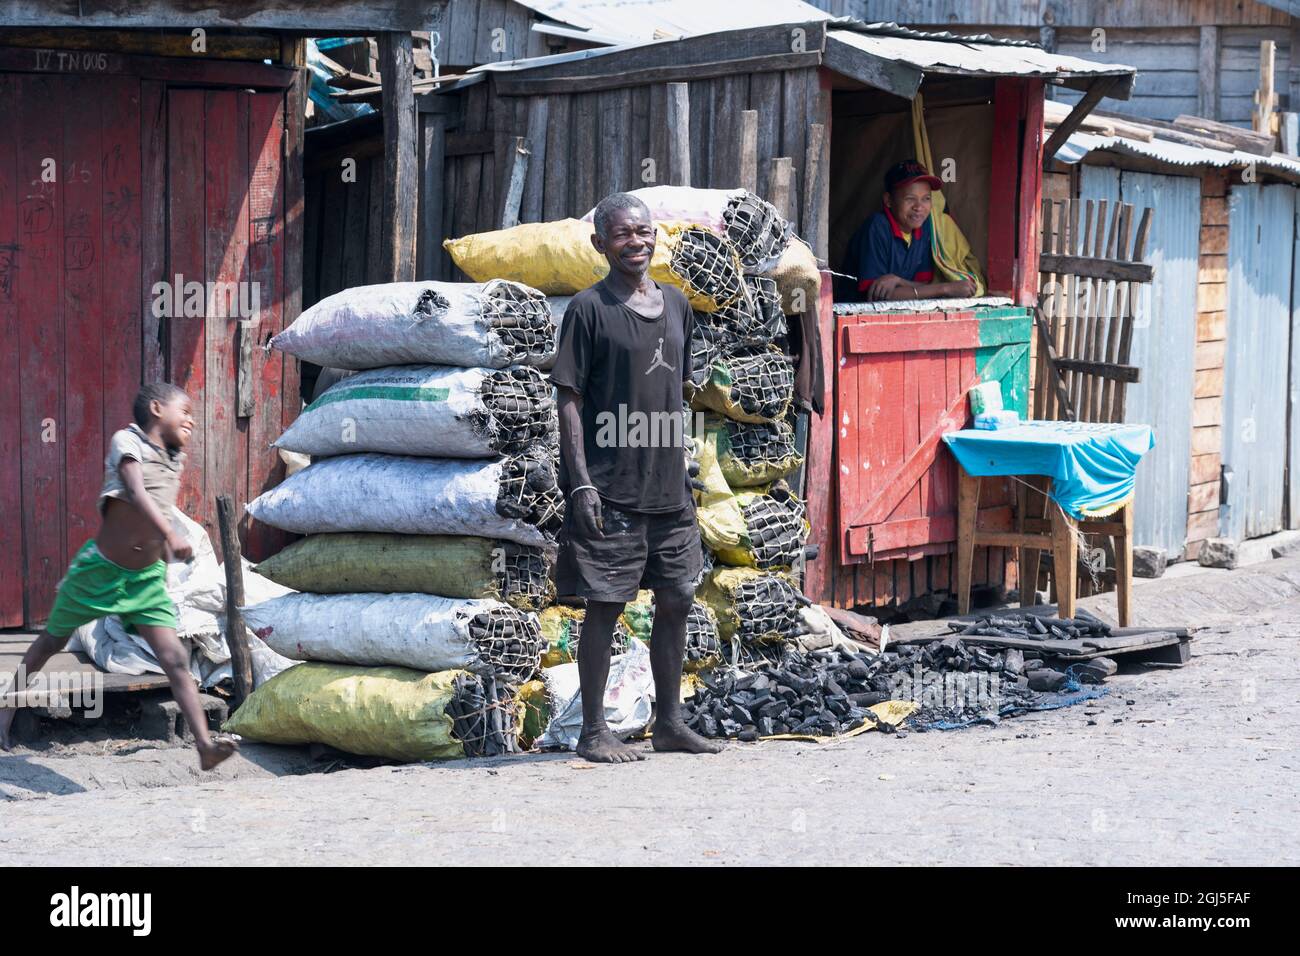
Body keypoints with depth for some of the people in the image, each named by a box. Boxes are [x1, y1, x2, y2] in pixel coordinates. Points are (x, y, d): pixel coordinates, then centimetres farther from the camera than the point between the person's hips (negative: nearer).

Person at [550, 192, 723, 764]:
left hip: (667, 487, 6)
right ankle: (593, 732, 3)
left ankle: (669, 722, 19)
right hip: (611, 491, -6)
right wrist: (580, 482, -15)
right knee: (605, 605, -4)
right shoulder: (590, 309, -6)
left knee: (676, 601, 9)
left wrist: (684, 471, 16)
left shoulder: (676, 306, 12)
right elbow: (570, 400, -8)